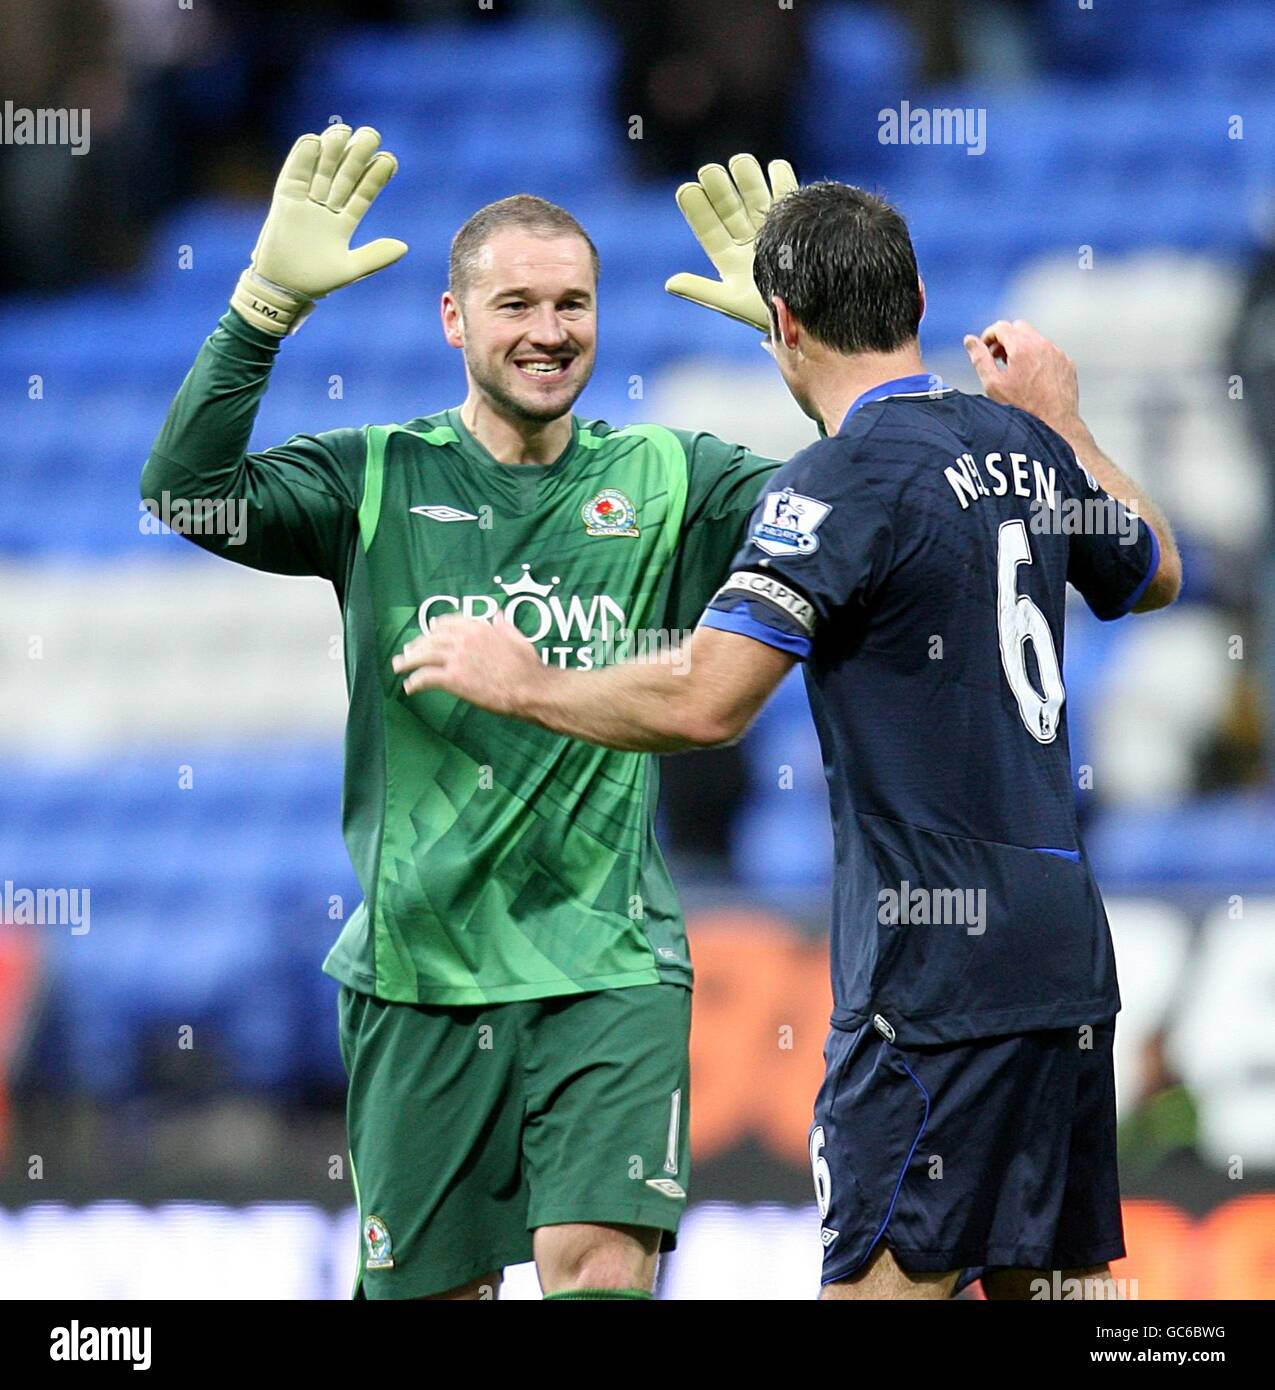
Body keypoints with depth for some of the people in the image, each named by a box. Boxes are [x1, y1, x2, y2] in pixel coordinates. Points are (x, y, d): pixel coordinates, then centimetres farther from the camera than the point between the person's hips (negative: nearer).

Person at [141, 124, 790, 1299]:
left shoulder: (665, 483, 4)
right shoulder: (379, 483, 1)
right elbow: (187, 490, -13)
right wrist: (269, 305, -24)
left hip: (608, 968, 0)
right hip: (416, 968, 1)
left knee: (602, 1269, -16)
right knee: (430, 1286, 9)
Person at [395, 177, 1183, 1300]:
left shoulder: (847, 479, -14)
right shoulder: (1025, 446, 10)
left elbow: (704, 702, -23)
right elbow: (1158, 575, 31)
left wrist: (522, 684, -8)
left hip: (939, 970, -8)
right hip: (1066, 951, 8)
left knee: (879, 1285, -9)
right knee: (1058, 1279, 13)